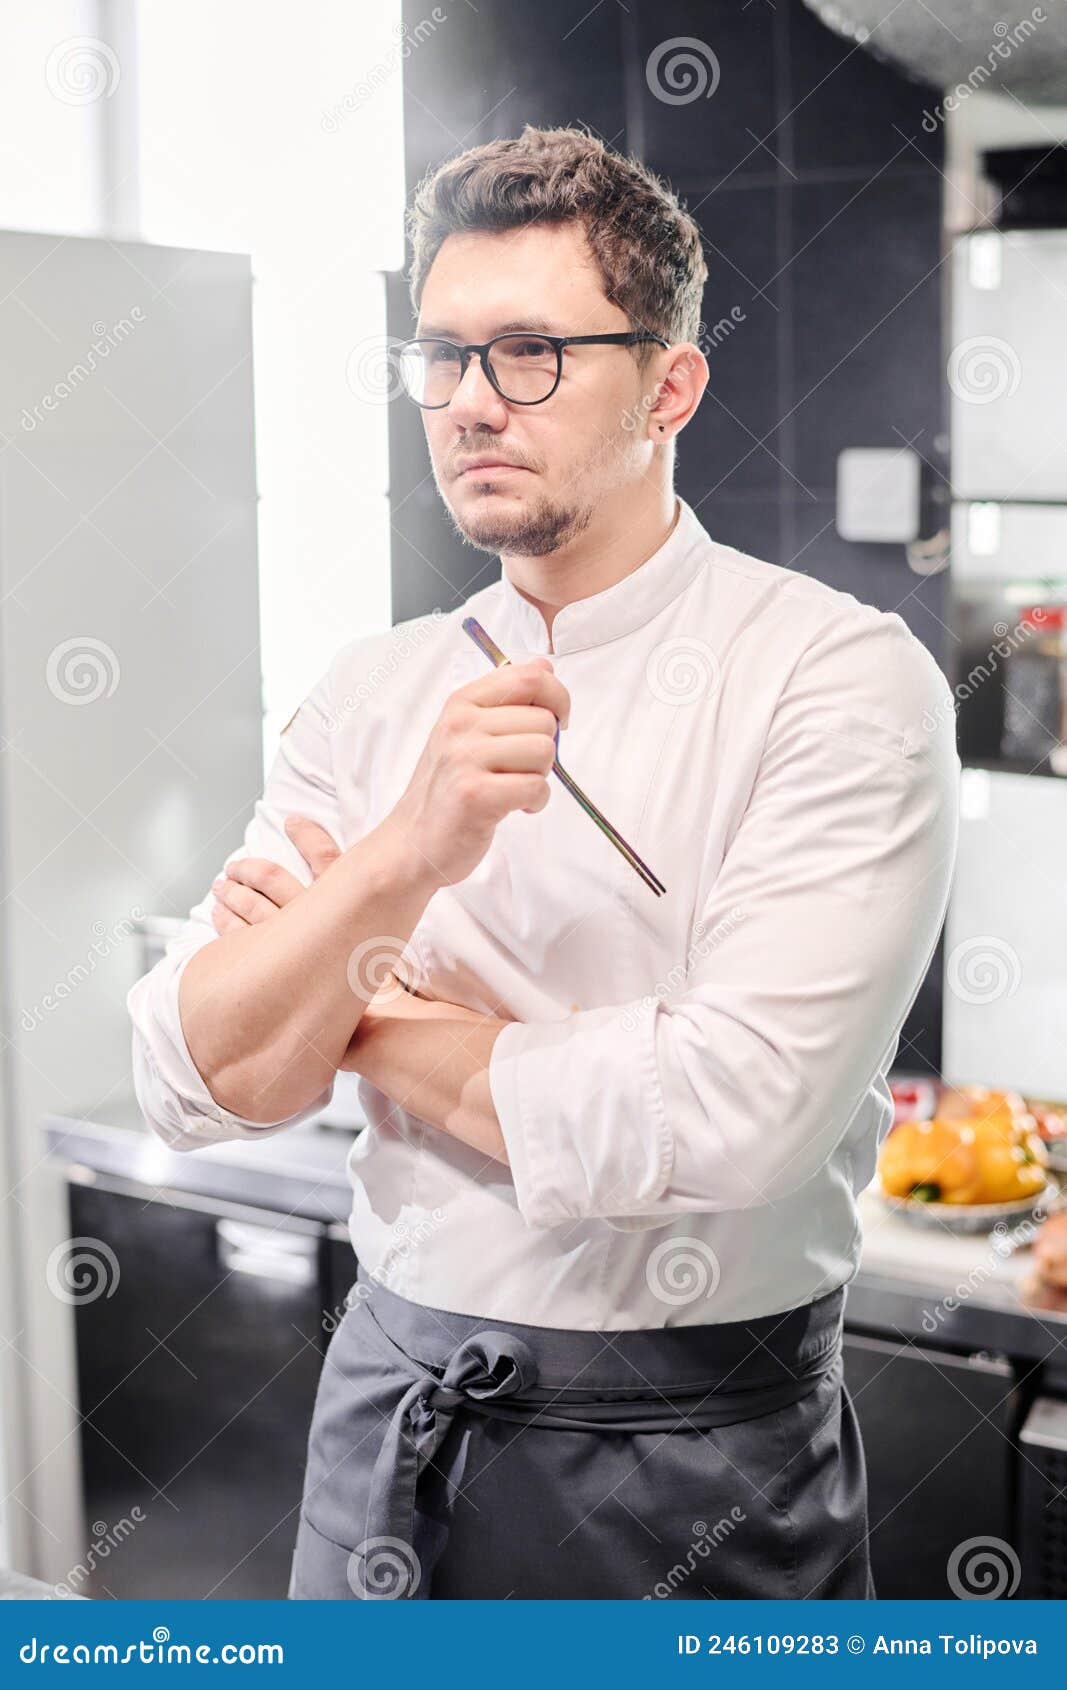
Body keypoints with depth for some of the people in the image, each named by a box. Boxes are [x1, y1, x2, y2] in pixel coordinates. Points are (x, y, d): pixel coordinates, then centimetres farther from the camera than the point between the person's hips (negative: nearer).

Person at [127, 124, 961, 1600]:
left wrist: (366, 1015, -10)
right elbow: (194, 1088, -7)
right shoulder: (373, 691, 1)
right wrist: (403, 855, -24)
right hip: (390, 1407, 4)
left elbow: (730, 1122, -24)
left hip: (691, 1456, -4)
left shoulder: (842, 677, -13)